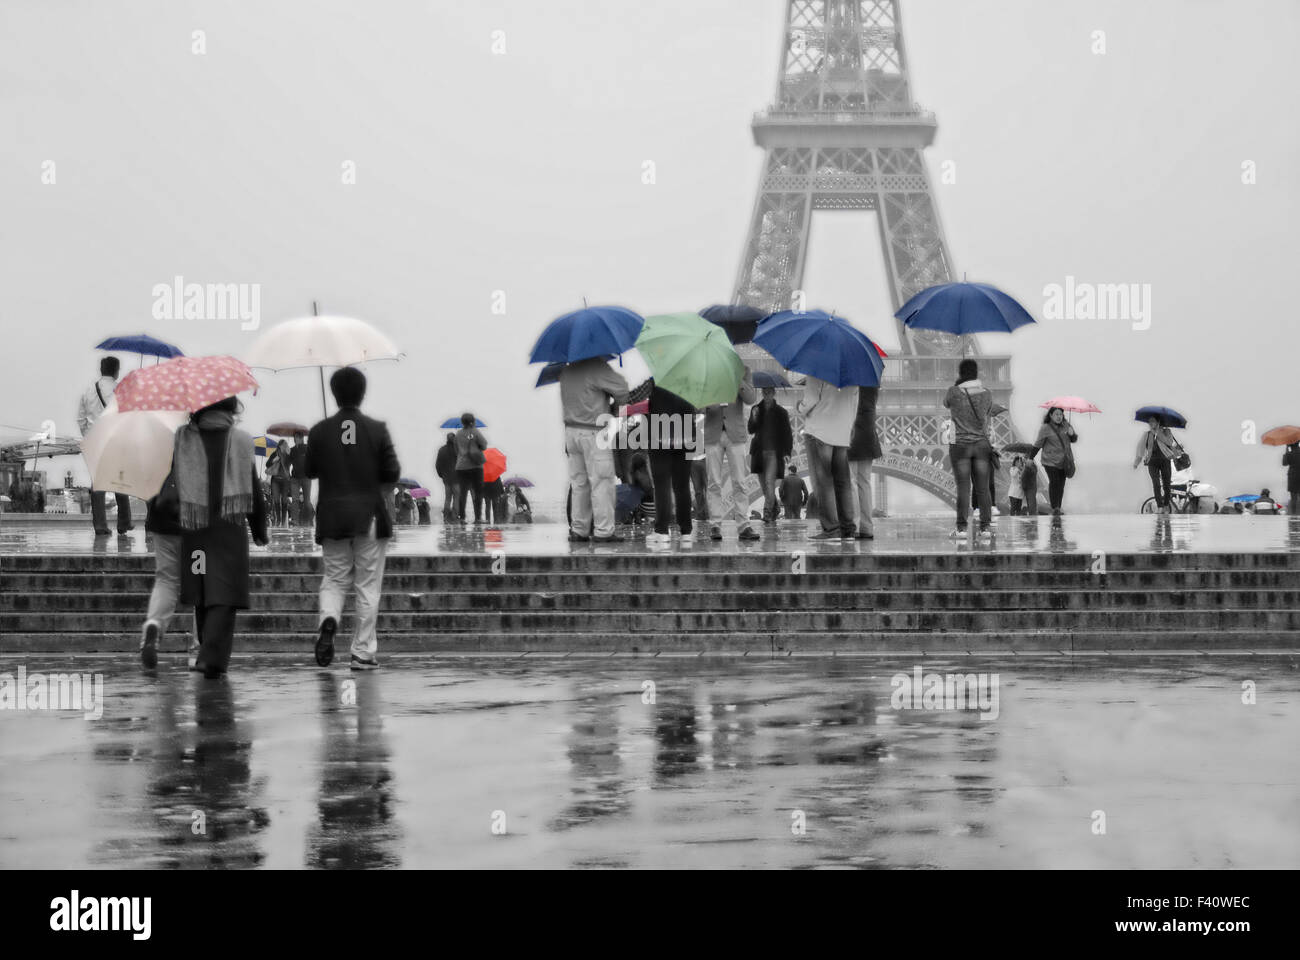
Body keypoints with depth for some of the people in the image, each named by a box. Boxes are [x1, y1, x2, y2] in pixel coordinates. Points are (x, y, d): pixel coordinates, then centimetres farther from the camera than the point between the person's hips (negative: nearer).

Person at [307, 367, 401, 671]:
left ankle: (328, 619, -18)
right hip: (369, 516, -1)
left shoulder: (320, 432, -4)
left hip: (332, 517, 1)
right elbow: (392, 474, -6)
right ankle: (363, 653, 6)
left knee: (335, 579, 14)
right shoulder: (377, 430, -7)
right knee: (367, 585, 5)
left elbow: (310, 471, 3)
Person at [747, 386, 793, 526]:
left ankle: (768, 513, -20)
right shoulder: (756, 409, 11)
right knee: (763, 484, 7)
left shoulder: (781, 412, 4)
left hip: (774, 451, -4)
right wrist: (754, 419, -12)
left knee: (769, 481, -17)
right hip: (759, 451, 4)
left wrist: (788, 451, -2)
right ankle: (775, 508, 27)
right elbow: (751, 430, 6)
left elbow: (787, 433, 6)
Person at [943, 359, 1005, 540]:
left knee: (963, 488, -2)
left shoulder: (954, 392, -7)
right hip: (982, 444, 2)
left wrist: (958, 383, 17)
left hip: (960, 445, -2)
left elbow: (946, 403, 13)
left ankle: (961, 528, -3)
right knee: (982, 488, 4)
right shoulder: (986, 393, 2)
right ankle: (985, 527, 2)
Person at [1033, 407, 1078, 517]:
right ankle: (1054, 508, -5)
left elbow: (1074, 440, 14)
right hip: (1051, 461, -4)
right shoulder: (1045, 428, -5)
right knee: (1054, 482, -12)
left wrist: (1072, 434, -8)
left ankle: (1058, 508, 11)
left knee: (1061, 484, 3)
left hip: (1064, 461, 4)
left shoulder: (1066, 426, 8)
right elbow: (1038, 445, -2)